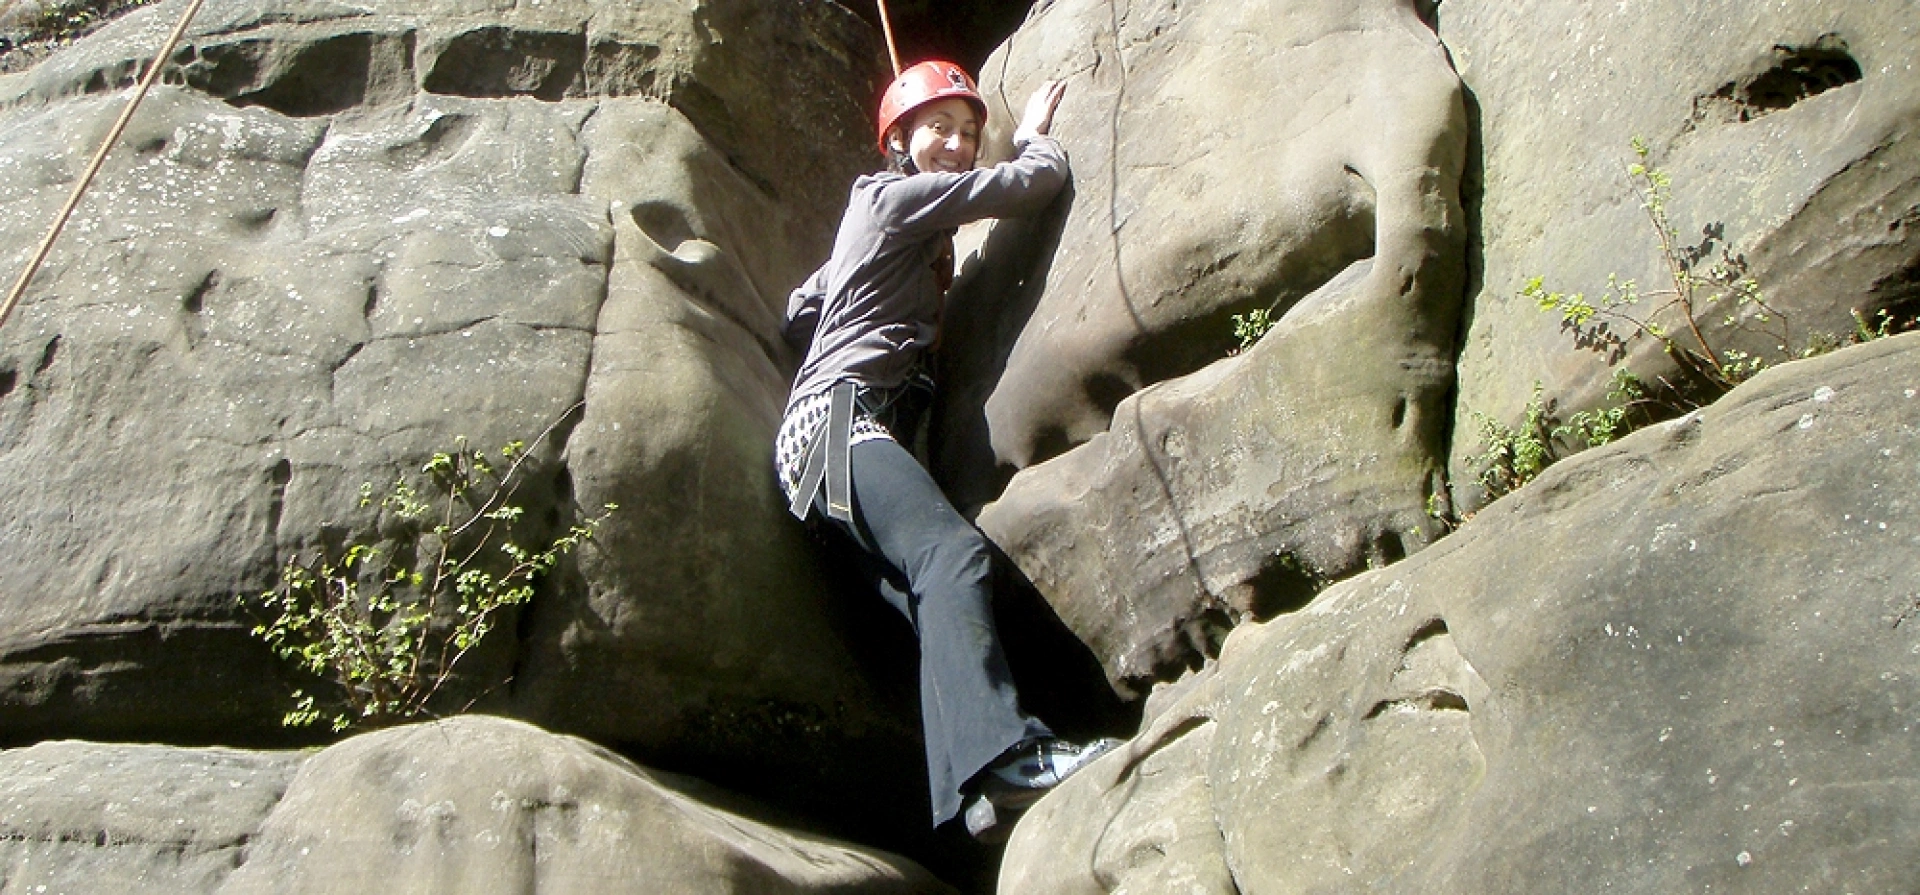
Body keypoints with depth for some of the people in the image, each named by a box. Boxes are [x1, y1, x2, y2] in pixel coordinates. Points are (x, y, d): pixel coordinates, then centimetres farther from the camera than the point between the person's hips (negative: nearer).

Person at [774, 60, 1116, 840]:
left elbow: (798, 314, 37)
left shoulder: (896, 231, 34)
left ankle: (981, 791, -31)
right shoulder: (899, 194, 7)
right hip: (838, 416, -9)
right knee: (954, 552, -32)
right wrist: (1035, 134, 24)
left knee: (939, 599, -14)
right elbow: (1039, 180, 2)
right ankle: (1002, 754, -48)